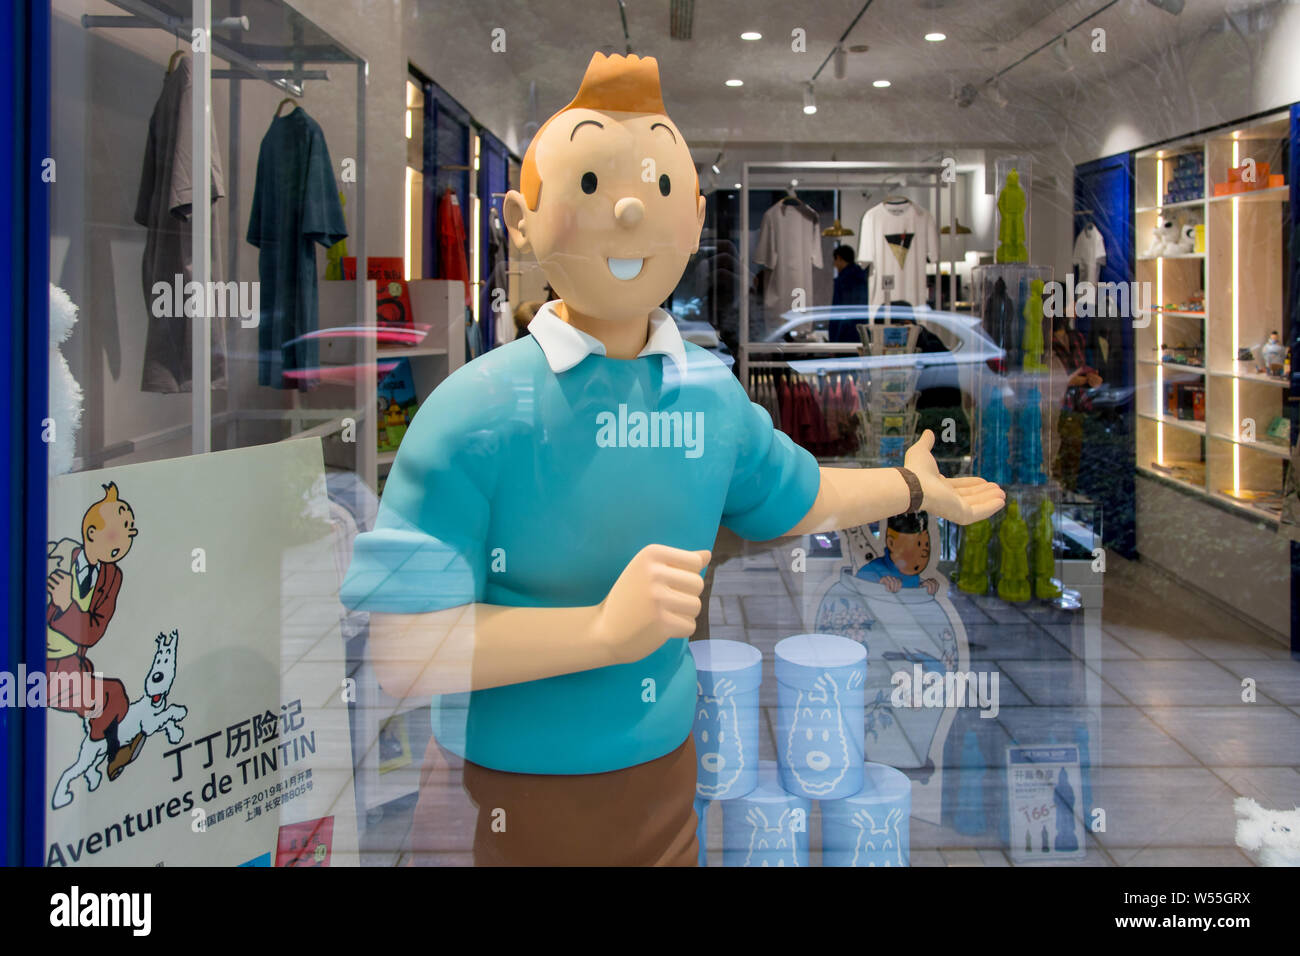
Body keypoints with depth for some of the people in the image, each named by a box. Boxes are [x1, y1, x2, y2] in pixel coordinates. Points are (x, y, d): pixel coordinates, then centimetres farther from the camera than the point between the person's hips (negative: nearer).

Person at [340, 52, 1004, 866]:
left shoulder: (710, 391, -1)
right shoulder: (478, 409, -19)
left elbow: (793, 496, 20)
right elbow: (393, 644, -23)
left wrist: (911, 487, 34)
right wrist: (606, 630, -30)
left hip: (664, 777, 5)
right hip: (507, 800, -4)